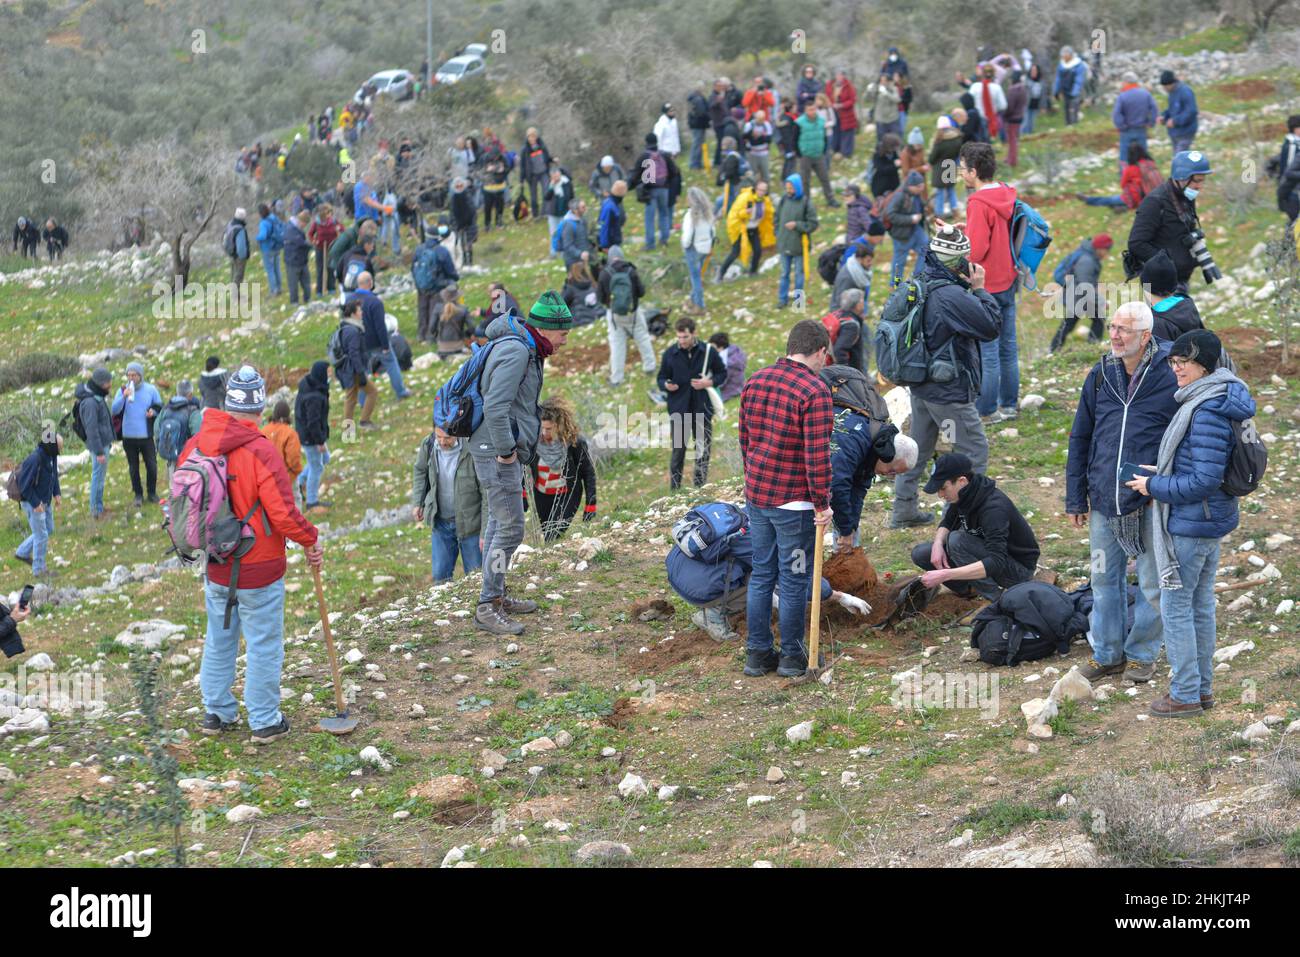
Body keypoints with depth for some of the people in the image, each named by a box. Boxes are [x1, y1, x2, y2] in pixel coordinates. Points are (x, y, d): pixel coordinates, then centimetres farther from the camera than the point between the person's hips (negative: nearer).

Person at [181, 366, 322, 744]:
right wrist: (310, 539, -4)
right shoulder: (260, 451, -22)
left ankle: (217, 713, 30)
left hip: (215, 570, 6)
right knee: (264, 645, 7)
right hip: (259, 571, -6)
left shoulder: (194, 446, -3)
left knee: (218, 640, 20)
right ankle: (264, 722, 15)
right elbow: (283, 513, -21)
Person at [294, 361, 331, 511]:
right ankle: (312, 502, 19)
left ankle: (300, 481, 30)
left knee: (324, 459, 25)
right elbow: (313, 422, -28)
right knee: (316, 467, 6)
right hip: (310, 437, -9)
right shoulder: (314, 397, -32)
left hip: (304, 430, 9)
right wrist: (320, 442, -19)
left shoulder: (307, 384, -2)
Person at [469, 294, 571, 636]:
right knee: (510, 528, -9)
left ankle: (496, 596, 28)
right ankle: (487, 607, -6)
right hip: (497, 452, -11)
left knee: (498, 523, 18)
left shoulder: (527, 349, 13)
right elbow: (495, 407, -27)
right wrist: (506, 450, -19)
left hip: (505, 450, 11)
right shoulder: (515, 352, -20)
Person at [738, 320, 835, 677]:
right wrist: (822, 503, -11)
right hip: (794, 501, -7)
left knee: (761, 575, 14)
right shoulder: (815, 391, -17)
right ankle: (792, 657, 14)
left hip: (756, 496, 7)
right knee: (794, 581, 5)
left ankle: (757, 654, 20)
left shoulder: (755, 381, 6)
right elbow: (817, 455, -19)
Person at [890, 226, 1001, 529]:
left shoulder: (917, 285, 1)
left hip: (921, 385, 9)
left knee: (918, 447, 21)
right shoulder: (950, 295, -26)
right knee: (975, 451, 1)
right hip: (950, 391, -9)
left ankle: (903, 510, 29)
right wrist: (980, 289, -11)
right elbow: (991, 326, -22)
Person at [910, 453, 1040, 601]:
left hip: (1019, 567, -8)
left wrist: (945, 575, -46)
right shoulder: (966, 495, -8)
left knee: (957, 540, -31)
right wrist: (938, 544, -14)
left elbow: (996, 563, -41)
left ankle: (996, 600, -18)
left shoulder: (993, 507, -32)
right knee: (920, 554, -4)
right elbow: (946, 523, 11)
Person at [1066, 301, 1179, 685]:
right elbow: (1080, 438, 10)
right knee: (1104, 580, 13)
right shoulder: (1101, 376, 3)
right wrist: (1076, 498, 9)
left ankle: (1142, 653, 24)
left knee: (1152, 586, 7)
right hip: (1104, 502, 4)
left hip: (1151, 503, -4)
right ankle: (1107, 653, 26)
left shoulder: (1170, 378, -10)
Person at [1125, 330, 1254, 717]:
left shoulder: (1207, 413, -25)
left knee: (1175, 606, 1)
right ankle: (1202, 687, 28)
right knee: (1202, 604, 18)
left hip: (1190, 525, -10)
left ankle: (1185, 695, 9)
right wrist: (1160, 478, 13)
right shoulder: (1221, 402, 7)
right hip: (1213, 521, 10)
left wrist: (1153, 486, -16)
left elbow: (1205, 479, -26)